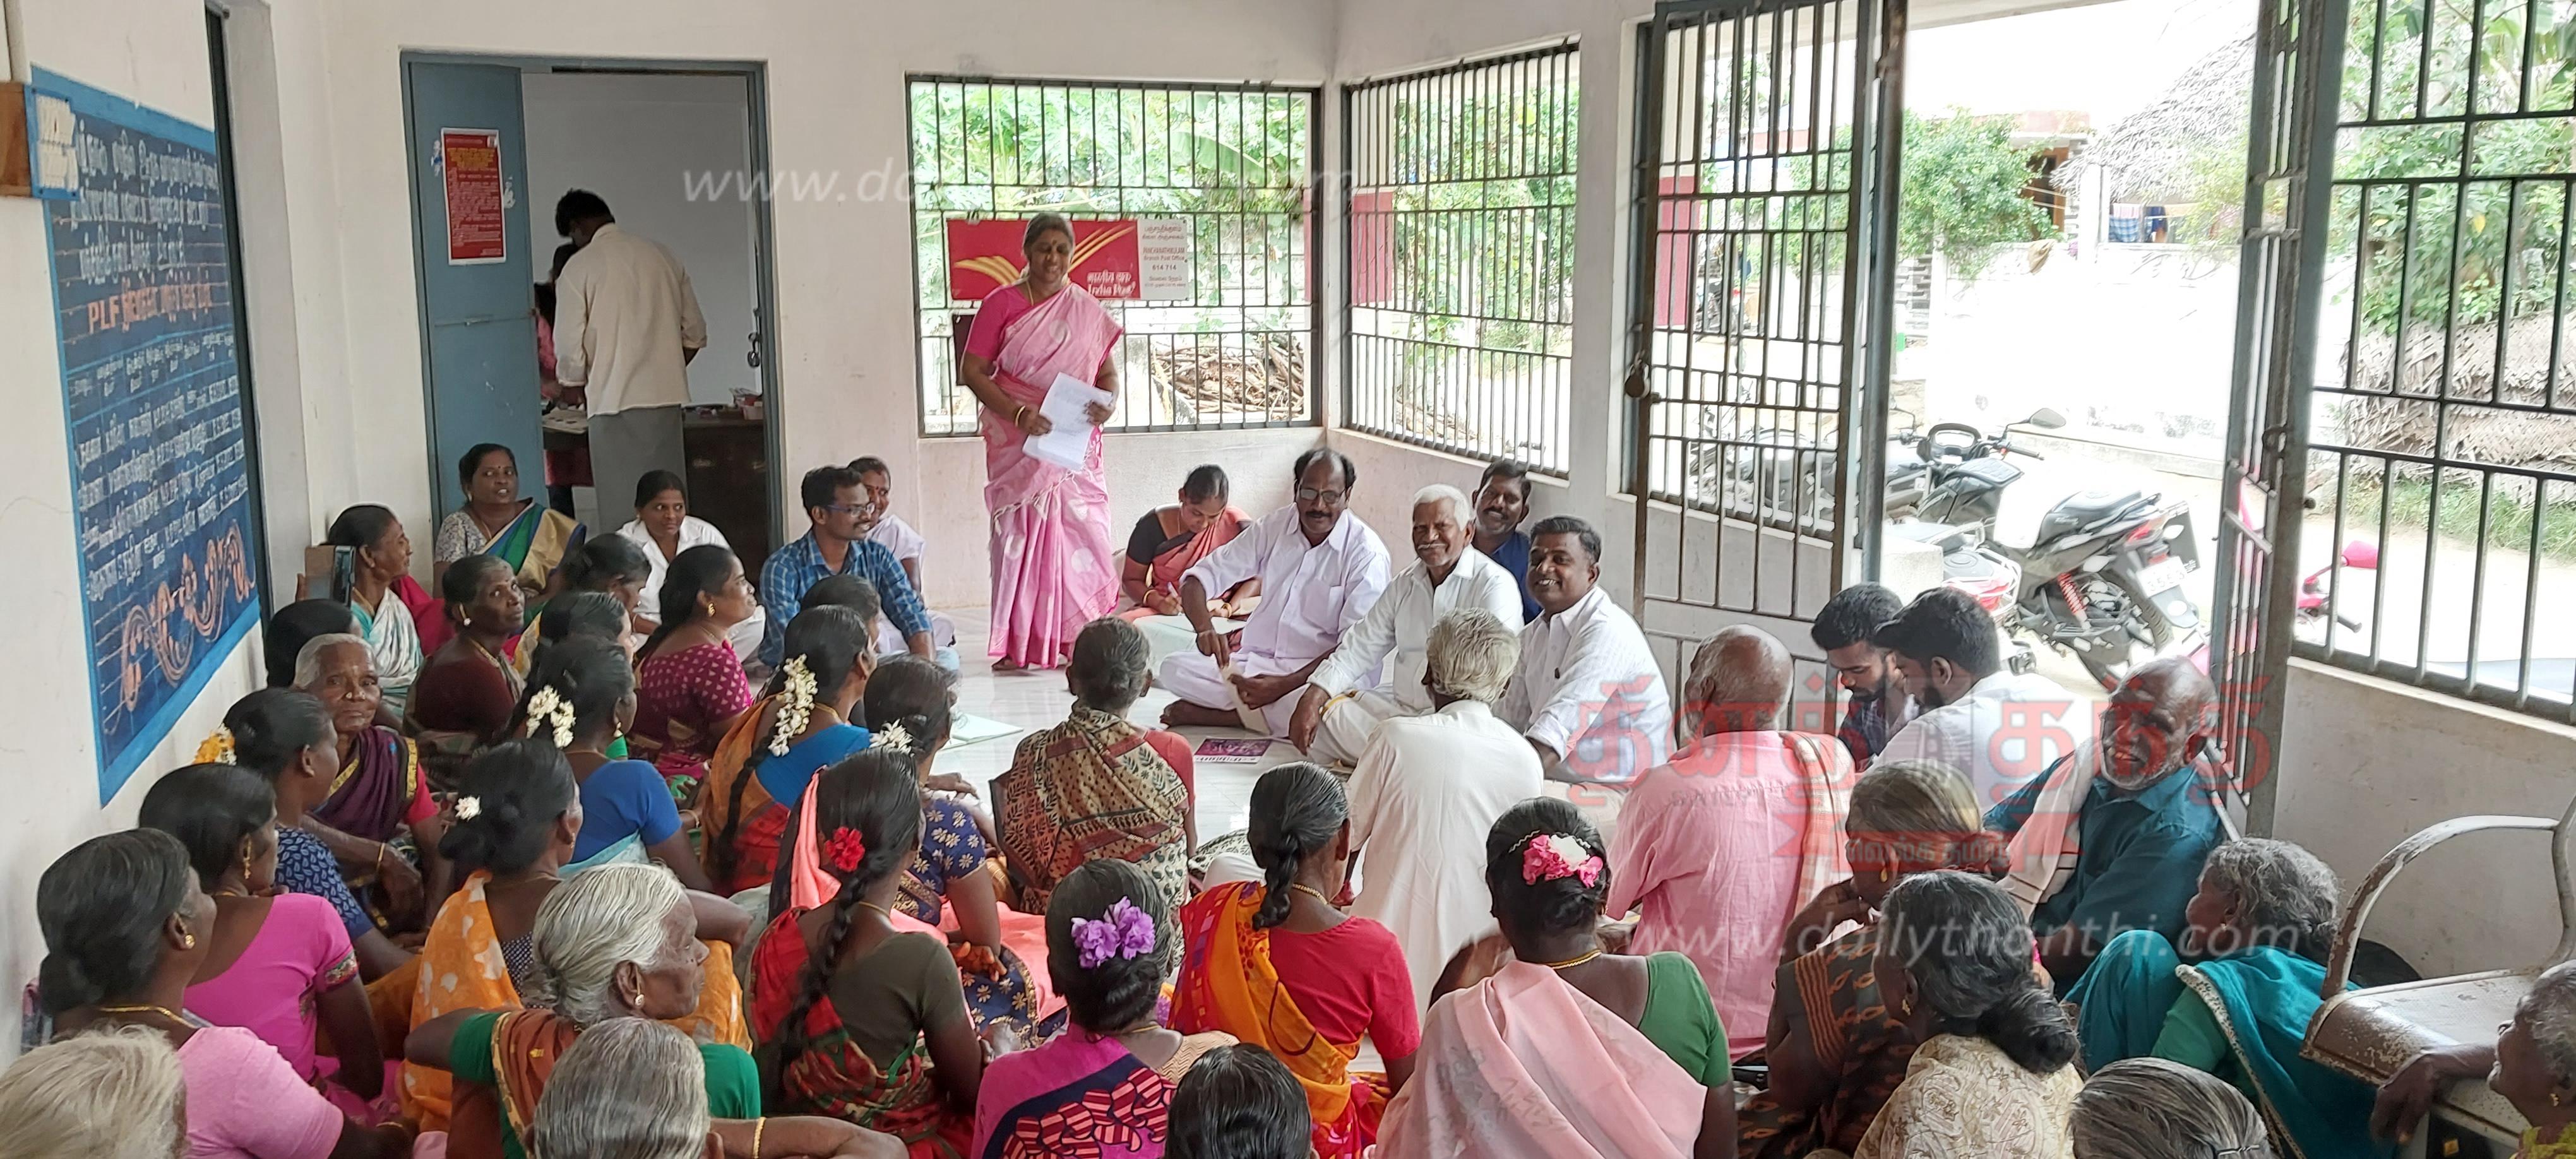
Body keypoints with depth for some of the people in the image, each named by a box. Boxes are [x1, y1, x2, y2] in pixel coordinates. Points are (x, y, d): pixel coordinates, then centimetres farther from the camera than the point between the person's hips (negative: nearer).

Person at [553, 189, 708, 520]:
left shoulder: (578, 269, -5)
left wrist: (573, 386, 12)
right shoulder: (661, 255, 9)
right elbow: (695, 333, 11)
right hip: (668, 396, 5)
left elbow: (570, 347, -7)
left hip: (615, 402, -4)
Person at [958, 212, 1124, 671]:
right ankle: (1015, 647, 1)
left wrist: (1108, 403, -10)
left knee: (1082, 536, -1)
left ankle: (1077, 642, 6)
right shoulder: (1002, 303, 1)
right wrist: (1018, 413, -17)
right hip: (1018, 442, -3)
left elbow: (1108, 373, 14)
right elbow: (971, 370, -4)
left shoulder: (1088, 310, 11)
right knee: (1019, 533, -5)